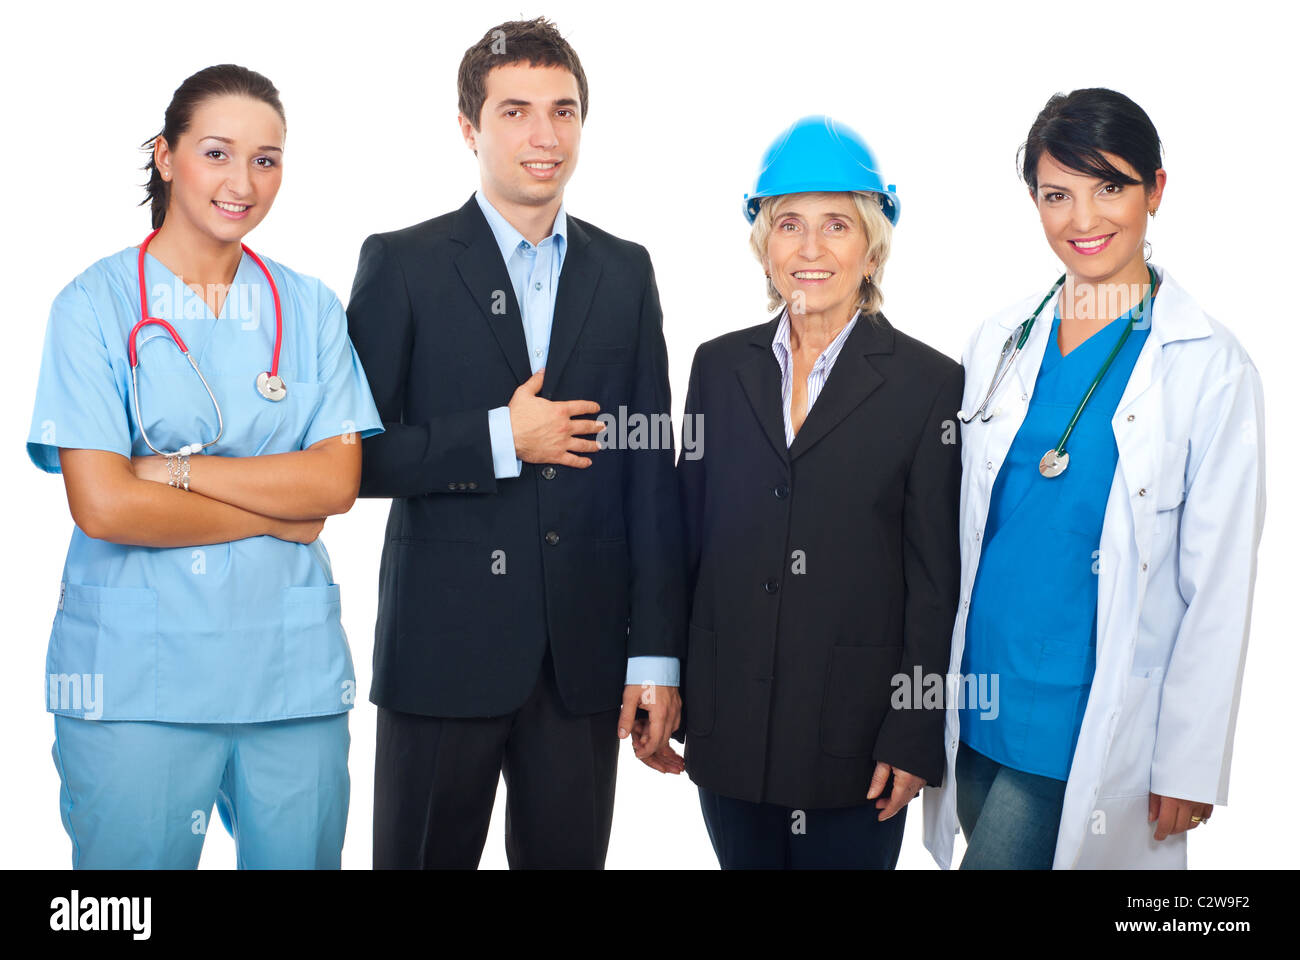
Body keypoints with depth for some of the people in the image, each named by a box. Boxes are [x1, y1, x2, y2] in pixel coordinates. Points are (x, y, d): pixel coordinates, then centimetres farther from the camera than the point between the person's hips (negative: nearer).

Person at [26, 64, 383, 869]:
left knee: (298, 855, 9)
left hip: (292, 665, 3)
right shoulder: (95, 305, -1)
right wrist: (278, 516, -7)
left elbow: (338, 482, -3)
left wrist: (178, 470, -12)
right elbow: (103, 507, -11)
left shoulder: (310, 310, 8)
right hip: (135, 672, -3)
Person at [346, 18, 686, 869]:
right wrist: (497, 439, -15)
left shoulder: (625, 272, 9)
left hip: (584, 655, 3)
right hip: (444, 646, -2)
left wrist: (657, 653, 2)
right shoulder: (402, 264, 0)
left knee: (569, 854, 9)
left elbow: (651, 471, 6)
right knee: (424, 855, 8)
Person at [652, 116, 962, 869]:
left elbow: (937, 580, -5)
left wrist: (914, 737, -7)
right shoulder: (720, 367, 5)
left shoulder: (930, 384, -5)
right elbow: (688, 537, 9)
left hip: (854, 736, -3)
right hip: (728, 729, 3)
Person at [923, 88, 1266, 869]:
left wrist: (1188, 766, -7)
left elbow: (1219, 588, -7)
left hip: (1085, 723, -5)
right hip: (977, 699, 5)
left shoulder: (1211, 366, -8)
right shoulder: (1002, 343, 5)